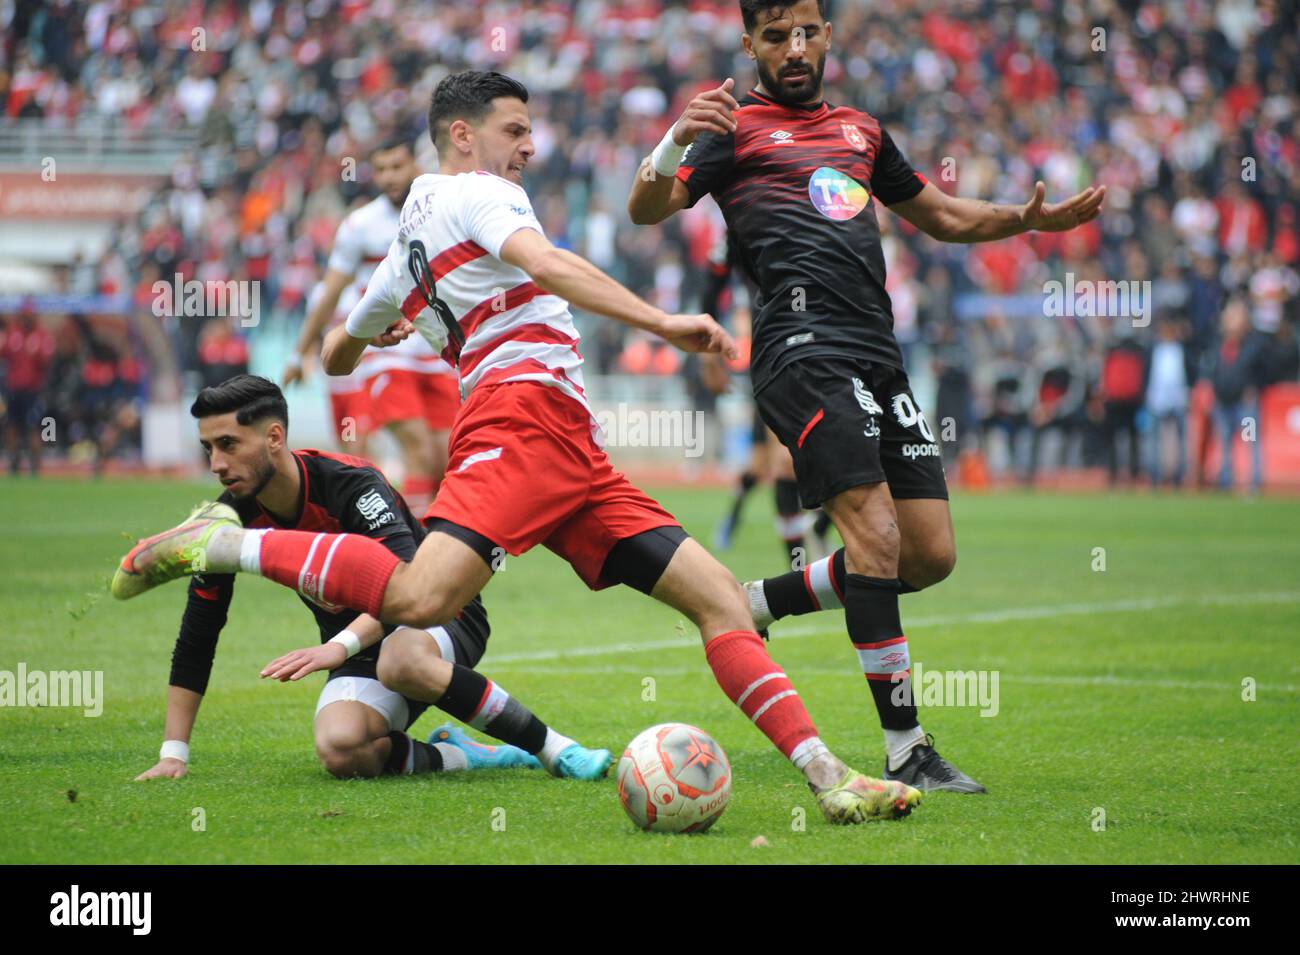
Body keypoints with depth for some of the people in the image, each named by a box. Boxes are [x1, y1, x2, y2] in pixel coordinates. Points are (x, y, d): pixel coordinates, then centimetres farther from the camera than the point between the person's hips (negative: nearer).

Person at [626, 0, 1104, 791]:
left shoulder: (860, 131, 26)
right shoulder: (736, 128, 7)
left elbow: (941, 216, 36)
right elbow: (648, 209, -7)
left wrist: (1028, 219, 19)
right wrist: (676, 142, -27)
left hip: (879, 354, 7)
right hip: (805, 348, -7)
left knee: (930, 555, 2)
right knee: (875, 532, -19)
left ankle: (758, 605, 20)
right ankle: (906, 751, -15)